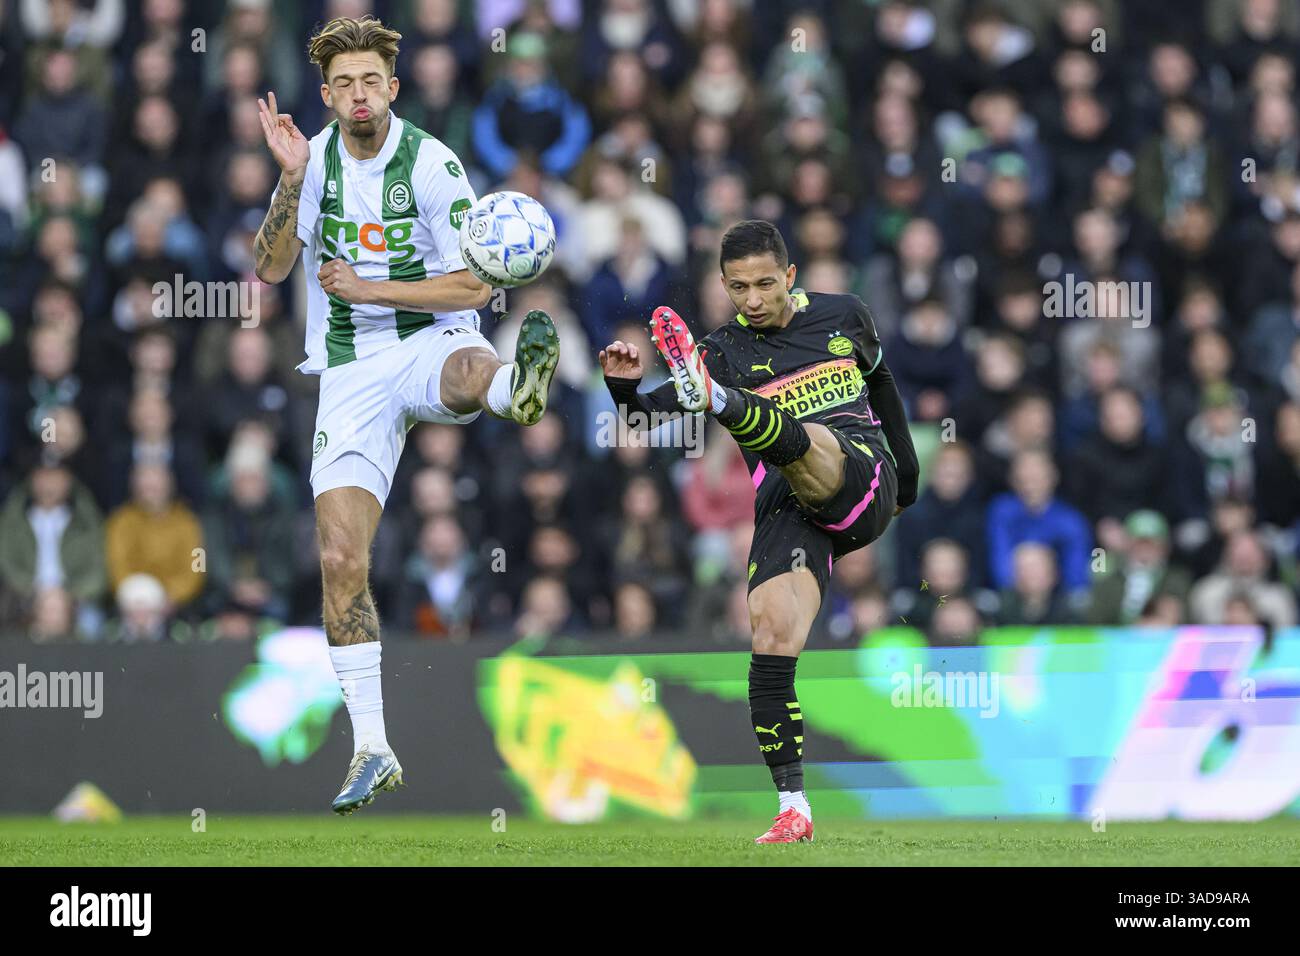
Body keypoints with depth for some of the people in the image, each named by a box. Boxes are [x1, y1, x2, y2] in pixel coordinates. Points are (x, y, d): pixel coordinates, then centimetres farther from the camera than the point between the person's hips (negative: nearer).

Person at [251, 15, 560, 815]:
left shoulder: (432, 165, -8)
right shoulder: (318, 158, 4)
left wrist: (367, 289, -14)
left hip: (430, 339, -3)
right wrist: (291, 179, -15)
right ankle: (371, 749, 1)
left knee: (469, 369, -42)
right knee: (341, 559, -6)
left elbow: (475, 286, -9)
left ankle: (517, 387, -80)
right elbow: (272, 268, -2)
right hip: (351, 372, 3)